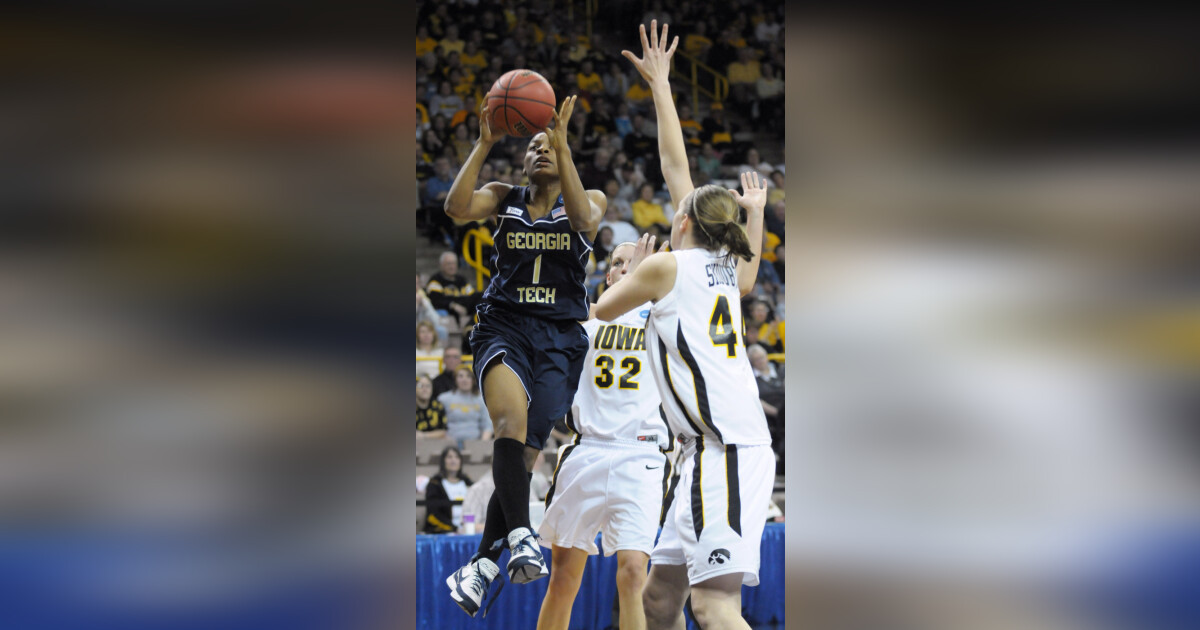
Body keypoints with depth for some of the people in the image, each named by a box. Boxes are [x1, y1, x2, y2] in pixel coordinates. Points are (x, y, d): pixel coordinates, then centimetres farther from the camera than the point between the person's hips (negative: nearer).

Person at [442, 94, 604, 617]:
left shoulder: (588, 199, 10)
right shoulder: (503, 198, 12)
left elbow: (584, 219, -16)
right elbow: (456, 208, -8)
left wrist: (564, 143, -20)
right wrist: (484, 144, -14)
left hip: (560, 337, 0)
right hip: (504, 324, 0)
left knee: (524, 452, -5)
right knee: (511, 421, -29)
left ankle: (482, 564, 4)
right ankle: (520, 535, -39)